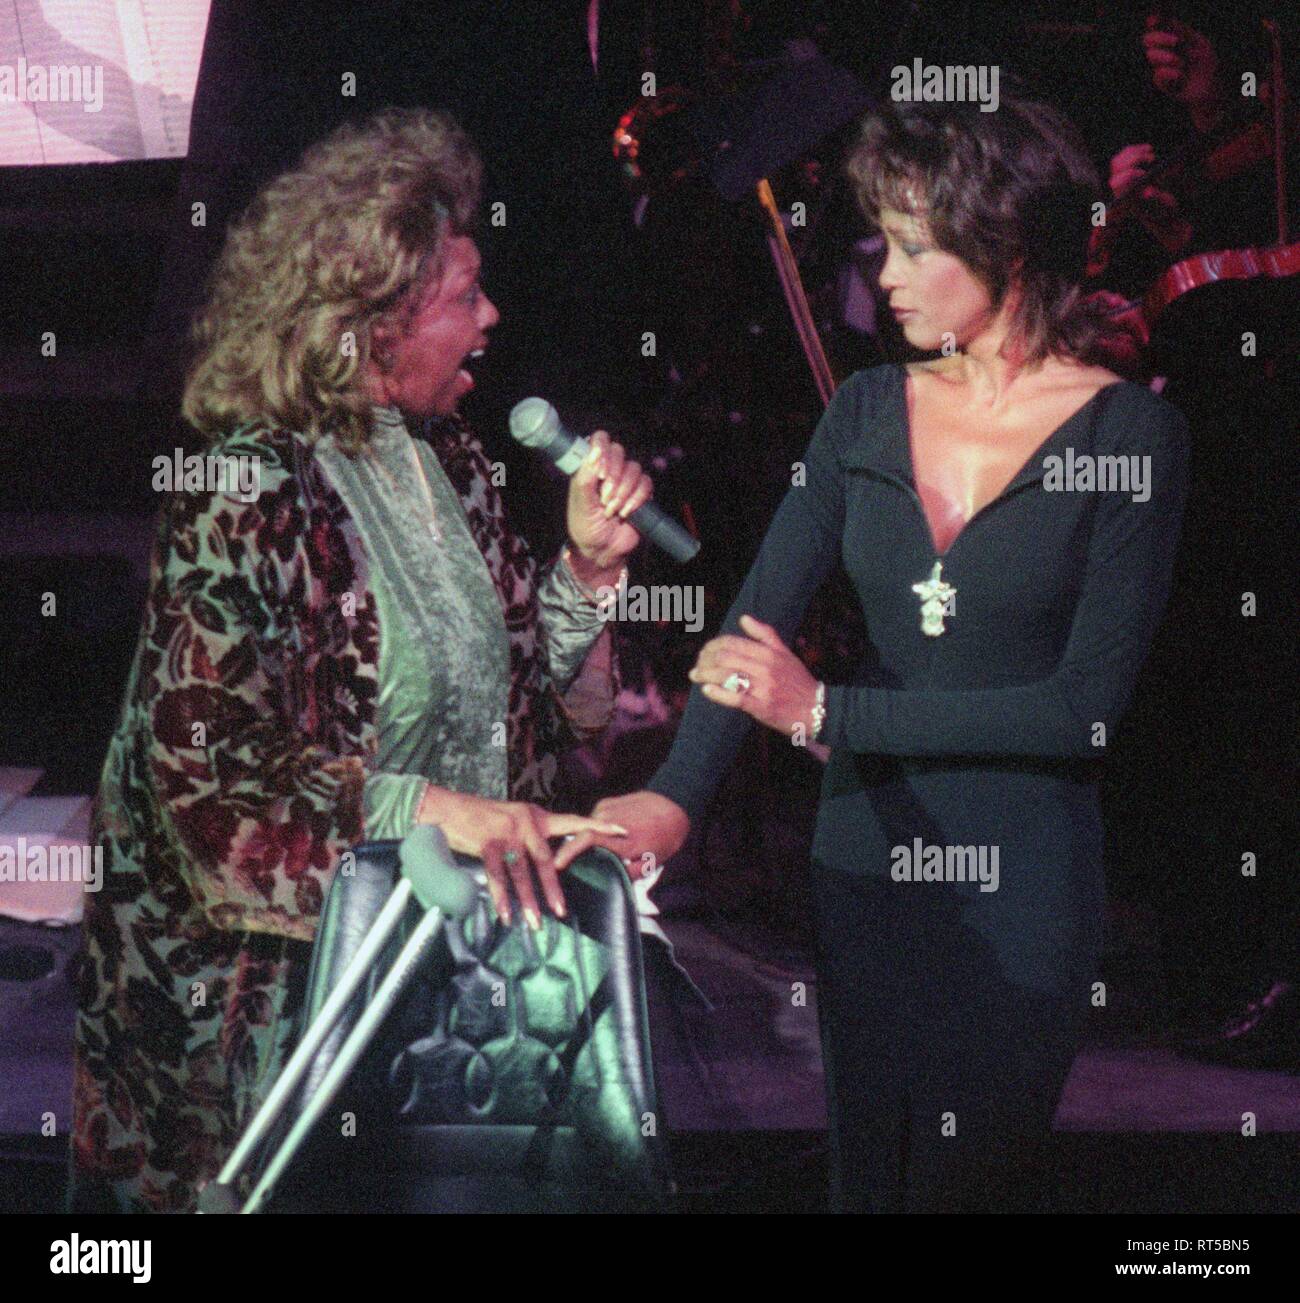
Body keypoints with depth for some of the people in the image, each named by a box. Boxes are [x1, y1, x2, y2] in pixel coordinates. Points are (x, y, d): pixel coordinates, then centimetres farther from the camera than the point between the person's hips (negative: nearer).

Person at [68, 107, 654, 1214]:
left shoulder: (449, 462, 5)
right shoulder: (249, 496, -19)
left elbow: (516, 687, 13)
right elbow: (200, 766, -25)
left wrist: (589, 565, -4)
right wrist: (426, 808, -32)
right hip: (276, 974, -7)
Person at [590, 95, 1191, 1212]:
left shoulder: (1130, 431, -9)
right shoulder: (868, 412, 4)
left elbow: (1088, 704, -14)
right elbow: (758, 617, -5)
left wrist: (828, 713, -15)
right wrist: (677, 795, -23)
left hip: (1023, 868, -4)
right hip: (866, 849, 4)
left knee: (968, 1175, 1)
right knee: (862, 1170, 12)